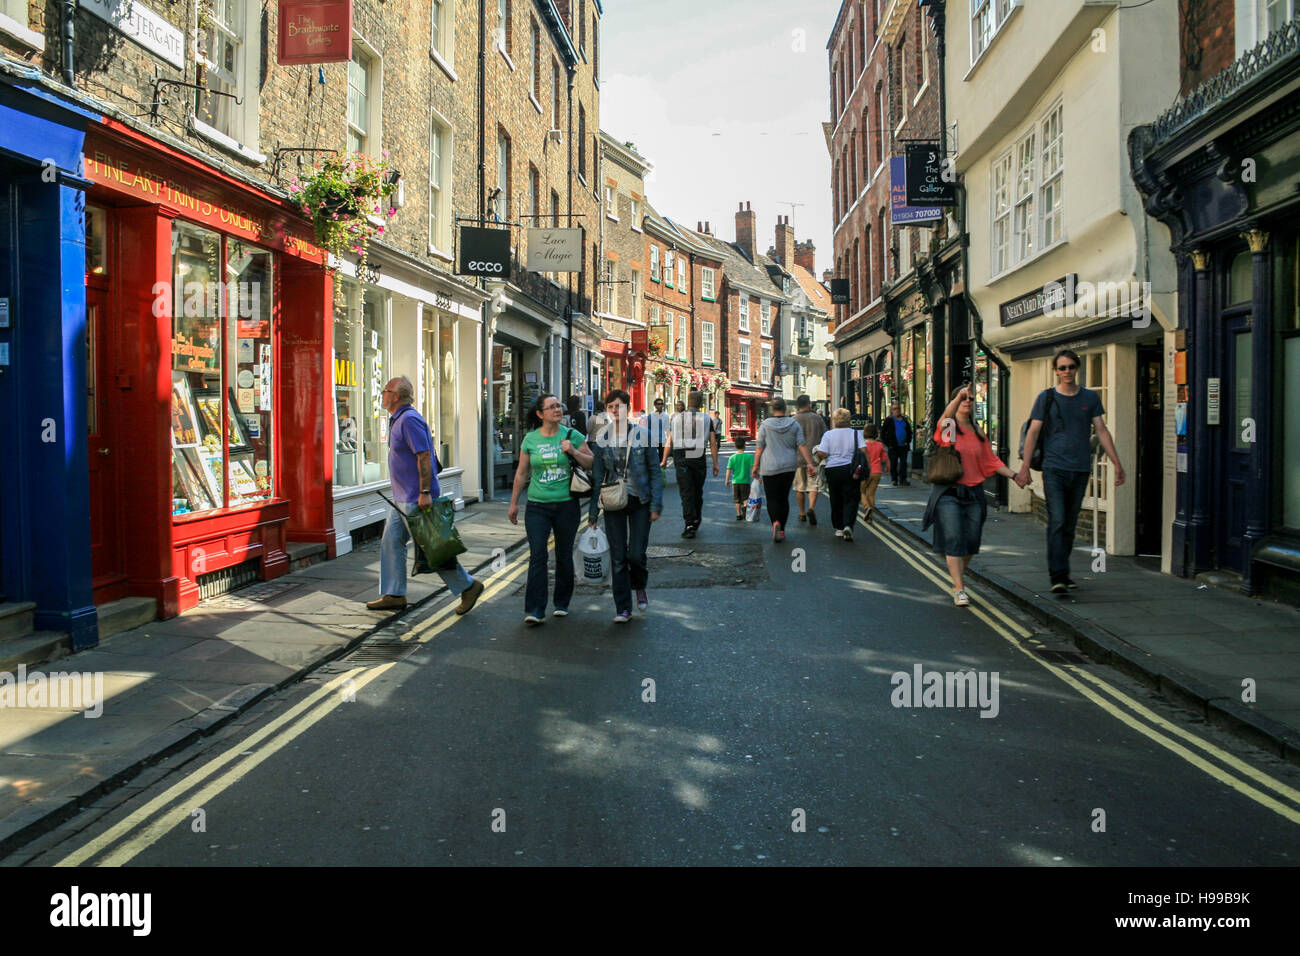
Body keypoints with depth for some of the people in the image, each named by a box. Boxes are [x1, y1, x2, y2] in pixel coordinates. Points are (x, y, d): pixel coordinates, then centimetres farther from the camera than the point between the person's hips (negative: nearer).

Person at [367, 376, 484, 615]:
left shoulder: (409, 420, -17)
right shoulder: (398, 419, 15)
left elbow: (424, 457, -24)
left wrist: (425, 493, -27)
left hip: (416, 499, -10)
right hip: (403, 498, 10)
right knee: (391, 542, 11)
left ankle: (468, 586, 6)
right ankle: (393, 595, 18)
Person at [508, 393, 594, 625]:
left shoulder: (572, 435, 0)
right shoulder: (530, 439, 3)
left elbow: (592, 464, 2)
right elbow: (521, 473, 11)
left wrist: (573, 452, -15)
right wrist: (514, 503, 14)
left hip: (566, 505, 0)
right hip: (537, 506, 0)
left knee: (564, 555, 9)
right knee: (537, 556, -9)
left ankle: (562, 603, 25)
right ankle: (535, 610, -7)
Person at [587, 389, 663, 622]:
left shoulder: (643, 435, -3)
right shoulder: (601, 439, 2)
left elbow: (655, 471, 0)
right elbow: (597, 477, 5)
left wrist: (656, 505, -6)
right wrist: (593, 511, 3)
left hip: (640, 502, -2)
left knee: (636, 554, -5)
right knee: (618, 557, 2)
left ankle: (639, 586, 28)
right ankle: (623, 608, 11)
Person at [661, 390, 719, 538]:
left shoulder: (677, 418, 6)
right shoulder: (706, 419, 4)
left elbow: (670, 441, 3)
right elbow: (713, 443, 1)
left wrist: (664, 460, 10)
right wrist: (715, 463, 5)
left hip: (681, 459, 0)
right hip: (699, 459, 1)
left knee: (686, 492, -3)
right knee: (698, 491, 15)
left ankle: (689, 525, -14)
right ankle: (696, 522, 28)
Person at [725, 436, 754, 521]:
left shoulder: (732, 458, -1)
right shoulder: (749, 456, -6)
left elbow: (729, 470, -2)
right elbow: (753, 468, -8)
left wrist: (727, 480, 8)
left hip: (735, 481, 2)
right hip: (745, 481, -2)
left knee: (738, 500, 12)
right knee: (746, 498, 0)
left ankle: (739, 515, 17)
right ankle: (745, 507, -29)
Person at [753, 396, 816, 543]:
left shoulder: (765, 425, -4)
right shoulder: (794, 424, 2)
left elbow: (759, 448, -3)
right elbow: (802, 445, -4)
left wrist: (756, 465, 5)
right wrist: (809, 463, -4)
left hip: (770, 468, -2)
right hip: (789, 466, 2)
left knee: (772, 498, 2)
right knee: (784, 498, 14)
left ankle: (776, 522, -25)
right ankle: (782, 530, 16)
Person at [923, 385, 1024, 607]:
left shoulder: (978, 432, 15)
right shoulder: (947, 427, -1)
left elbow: (991, 461, 17)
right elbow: (946, 416, -26)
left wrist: (1013, 475, 6)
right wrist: (958, 397, -42)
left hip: (973, 493, 5)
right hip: (948, 493, -5)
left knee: (971, 541, 6)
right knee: (953, 539, -11)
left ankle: (958, 577, 30)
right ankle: (959, 589, -7)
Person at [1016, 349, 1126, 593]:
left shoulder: (1090, 397, 10)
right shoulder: (1046, 397, 3)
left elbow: (1102, 431, 9)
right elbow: (1033, 432, 1)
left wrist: (1117, 464, 3)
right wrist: (1024, 468, -6)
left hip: (1080, 470, 3)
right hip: (1054, 469, -3)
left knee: (1070, 525, 9)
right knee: (1057, 522, -12)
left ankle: (1062, 572, 21)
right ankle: (1058, 576, -14)